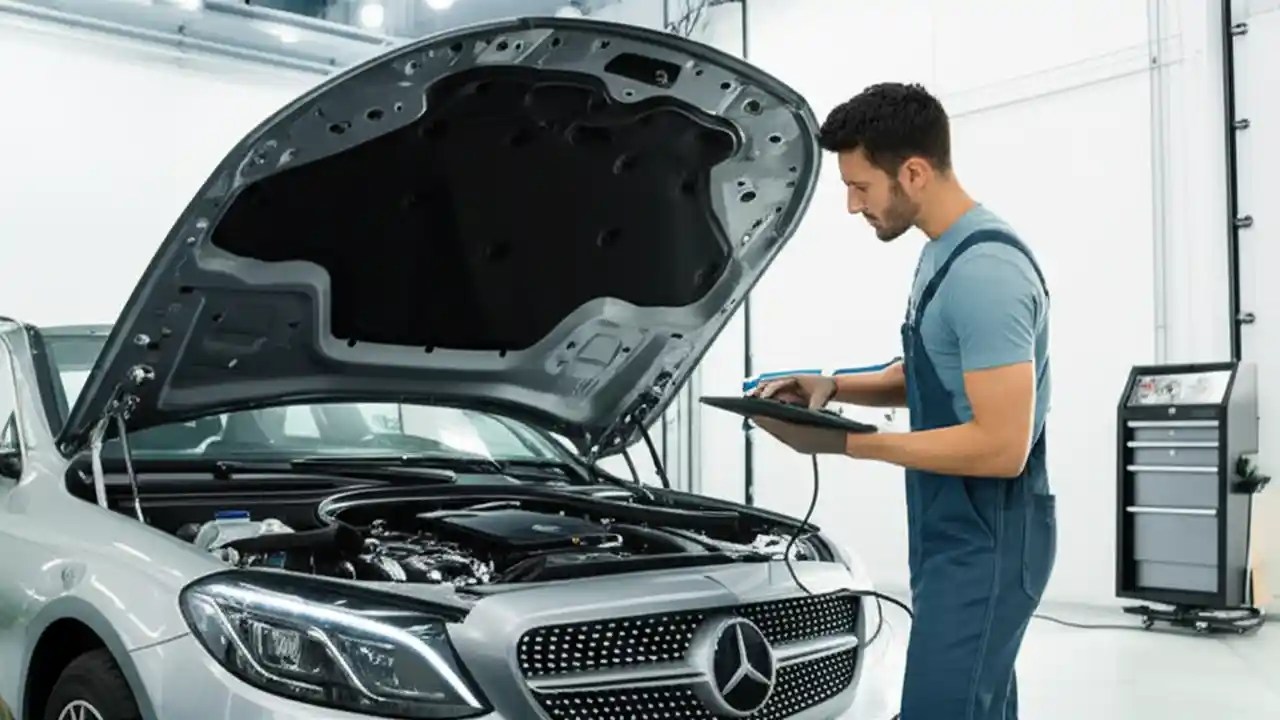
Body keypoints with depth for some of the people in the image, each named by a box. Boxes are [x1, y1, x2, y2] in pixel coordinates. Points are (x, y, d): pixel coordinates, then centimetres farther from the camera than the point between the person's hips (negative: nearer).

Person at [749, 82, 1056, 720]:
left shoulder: (986, 272, -22)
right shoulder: (942, 253, 11)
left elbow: (1002, 446, -26)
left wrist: (845, 443, -22)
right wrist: (835, 387, 5)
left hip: (985, 543, -10)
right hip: (954, 535, 10)